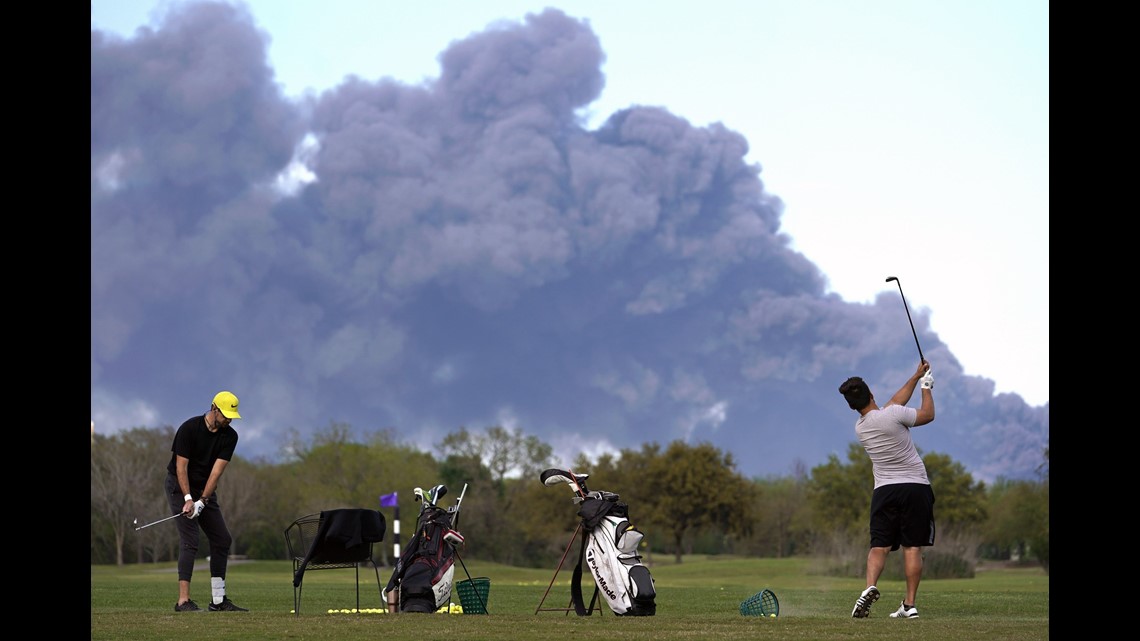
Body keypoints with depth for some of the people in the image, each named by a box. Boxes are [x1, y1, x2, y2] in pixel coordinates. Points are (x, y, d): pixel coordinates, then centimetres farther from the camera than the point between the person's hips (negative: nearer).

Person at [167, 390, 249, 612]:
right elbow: (181, 467, -20)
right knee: (189, 541, -16)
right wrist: (188, 499, -28)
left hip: (206, 489, 6)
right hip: (180, 486, -6)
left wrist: (202, 501, -23)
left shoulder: (229, 436, -6)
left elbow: (217, 470, -14)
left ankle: (218, 600, 8)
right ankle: (183, 600, -19)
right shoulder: (189, 428, -20)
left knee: (222, 539, 2)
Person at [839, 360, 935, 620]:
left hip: (884, 490, 3)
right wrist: (927, 386, 20)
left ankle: (870, 587, -25)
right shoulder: (892, 415, -12)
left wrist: (916, 377, 25)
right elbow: (928, 414, 4)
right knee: (912, 547, 1)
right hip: (915, 486, -3)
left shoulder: (860, 427, 7)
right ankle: (910, 604, -2)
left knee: (880, 545, 2)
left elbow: (895, 402, 20)